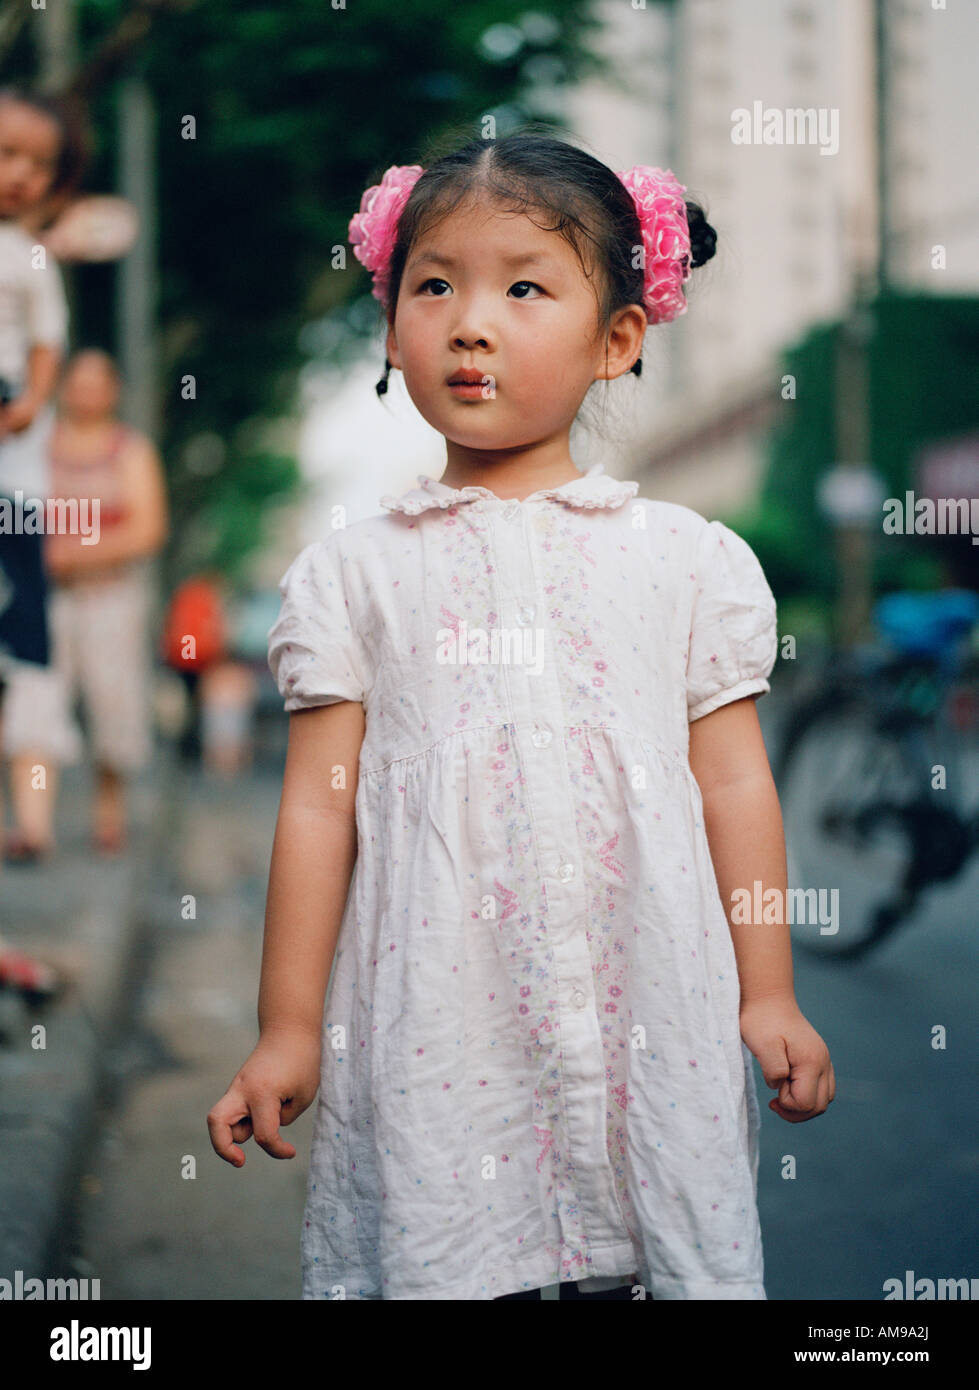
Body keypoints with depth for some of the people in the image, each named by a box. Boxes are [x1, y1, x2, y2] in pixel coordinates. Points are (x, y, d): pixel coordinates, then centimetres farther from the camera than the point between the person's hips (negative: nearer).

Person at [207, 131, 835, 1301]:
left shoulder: (686, 557, 5)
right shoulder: (355, 572, 4)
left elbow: (733, 786, 7)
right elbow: (319, 804, 4)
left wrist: (769, 996, 6)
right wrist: (288, 1029, 4)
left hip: (647, 1020, 1)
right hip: (435, 1029, 0)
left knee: (661, 1255, 3)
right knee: (439, 1262, 2)